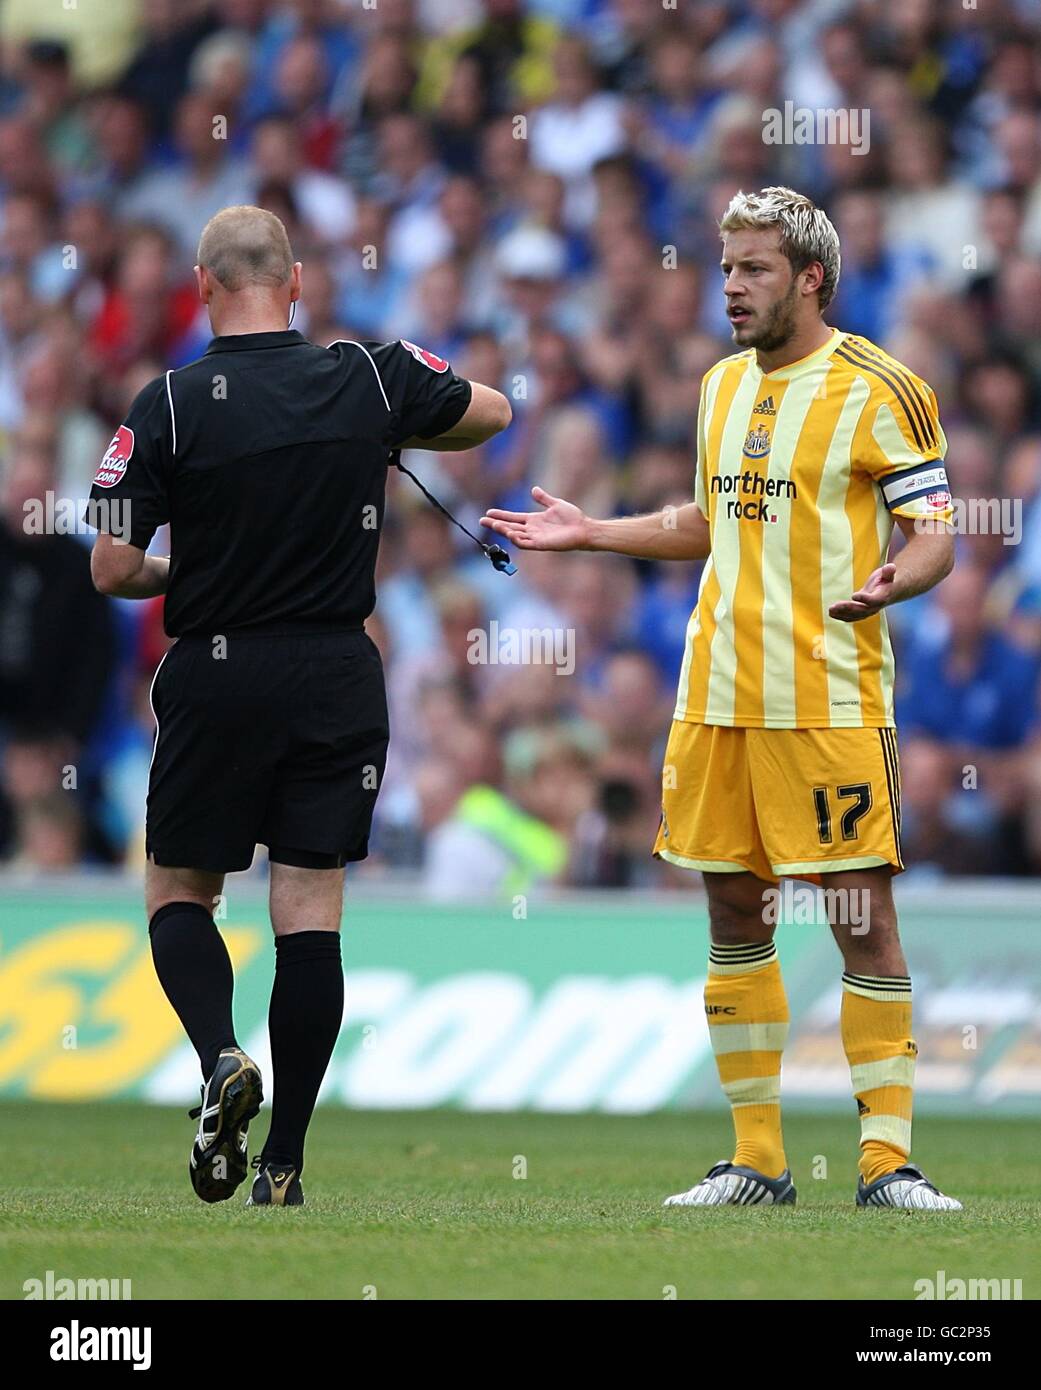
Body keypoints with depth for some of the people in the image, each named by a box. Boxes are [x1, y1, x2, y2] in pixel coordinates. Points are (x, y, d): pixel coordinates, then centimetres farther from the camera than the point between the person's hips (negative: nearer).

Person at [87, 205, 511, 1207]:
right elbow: (491, 412, 15)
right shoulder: (370, 381, -3)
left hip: (216, 679, -2)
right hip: (338, 679, 2)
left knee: (179, 892, 13)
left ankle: (220, 1057, -14)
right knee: (311, 913, 4)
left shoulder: (171, 406, -10)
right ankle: (284, 1161, 2)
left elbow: (111, 570, -9)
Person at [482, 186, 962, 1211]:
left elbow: (937, 534, -8)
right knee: (733, 913, 8)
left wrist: (891, 582, -28)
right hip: (717, 693, 7)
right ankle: (756, 1159, 15)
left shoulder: (877, 388, -6)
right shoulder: (723, 385, 15)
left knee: (863, 914, -6)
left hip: (831, 697, -7)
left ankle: (885, 1158, -3)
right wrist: (587, 532, 21)